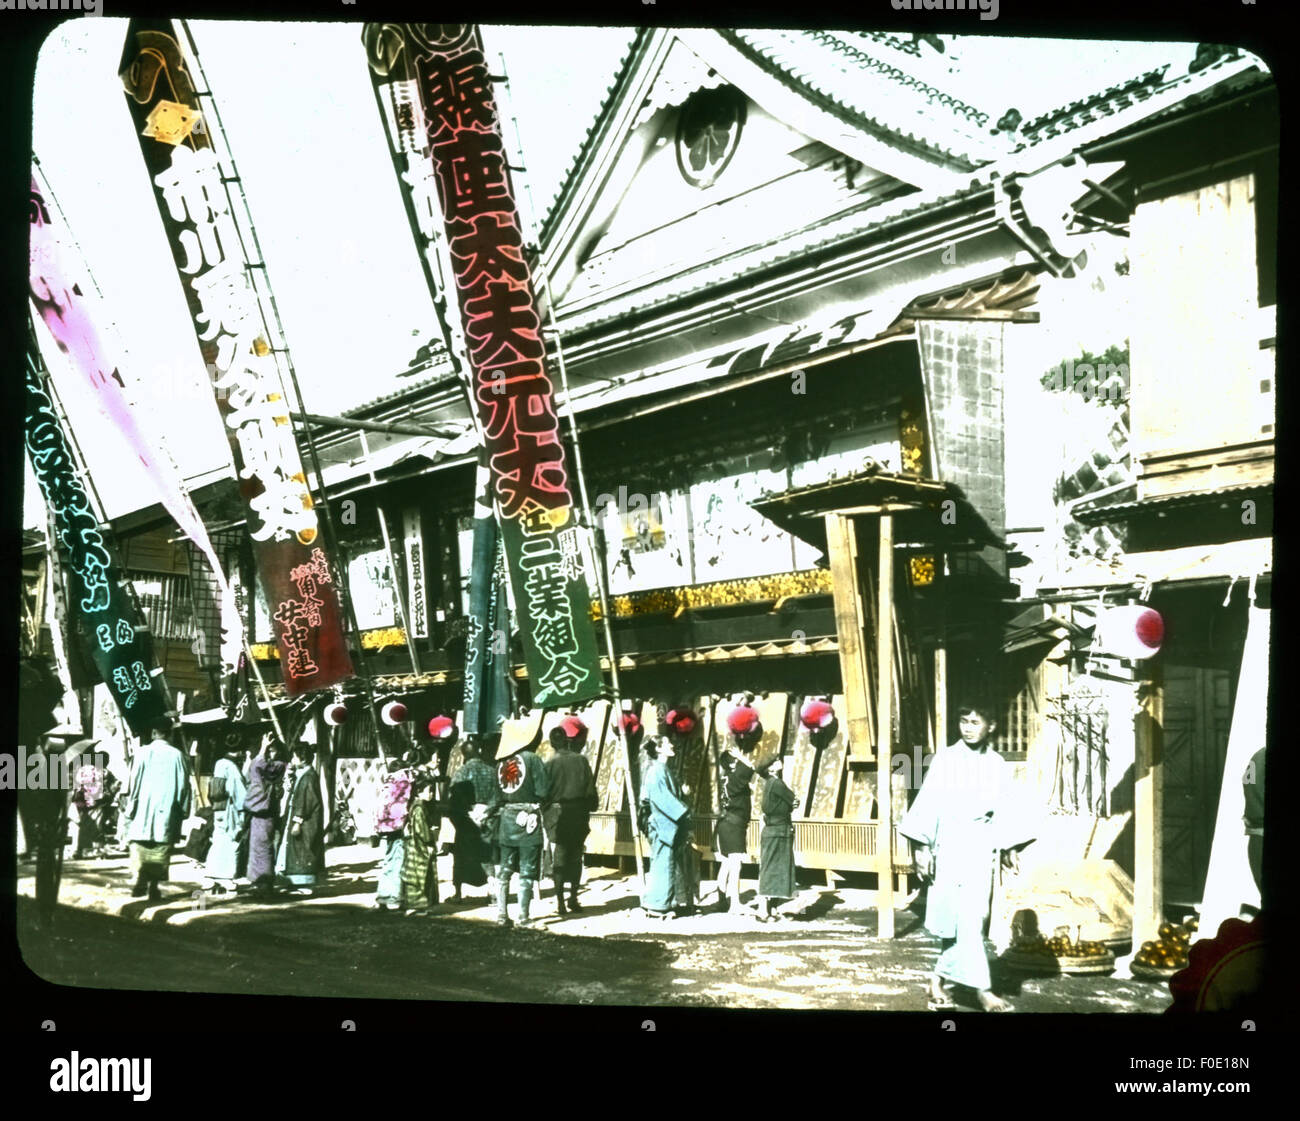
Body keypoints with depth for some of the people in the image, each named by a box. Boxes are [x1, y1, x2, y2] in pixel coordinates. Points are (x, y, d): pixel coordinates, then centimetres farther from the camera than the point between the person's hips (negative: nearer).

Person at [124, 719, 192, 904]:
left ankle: (140, 881, -2)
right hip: (167, 811, 0)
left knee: (140, 846, 9)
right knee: (161, 849, 5)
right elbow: (183, 784, 1)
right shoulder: (177, 755, -2)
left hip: (144, 809, 0)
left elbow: (135, 781, -3)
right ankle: (154, 885, 2)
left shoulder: (144, 752, -4)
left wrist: (131, 807, 5)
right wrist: (184, 810, 10)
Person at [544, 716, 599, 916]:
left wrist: (546, 812, 8)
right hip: (579, 818, 0)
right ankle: (573, 898, 17)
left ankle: (560, 900, 3)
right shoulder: (582, 761, -7)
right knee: (576, 857, 12)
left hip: (558, 817, 0)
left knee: (561, 856, 6)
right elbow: (591, 791, -4)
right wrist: (589, 808, 12)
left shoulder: (551, 763, -7)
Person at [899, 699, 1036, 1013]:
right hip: (951, 843, -5)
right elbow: (929, 802, -5)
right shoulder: (946, 758, -3)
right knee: (966, 919, -8)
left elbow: (1007, 806, 14)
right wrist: (923, 847, -10)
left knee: (972, 918, 5)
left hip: (982, 846, 5)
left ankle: (940, 979, 17)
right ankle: (982, 989, -6)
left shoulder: (997, 764, 9)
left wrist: (1010, 847, 11)